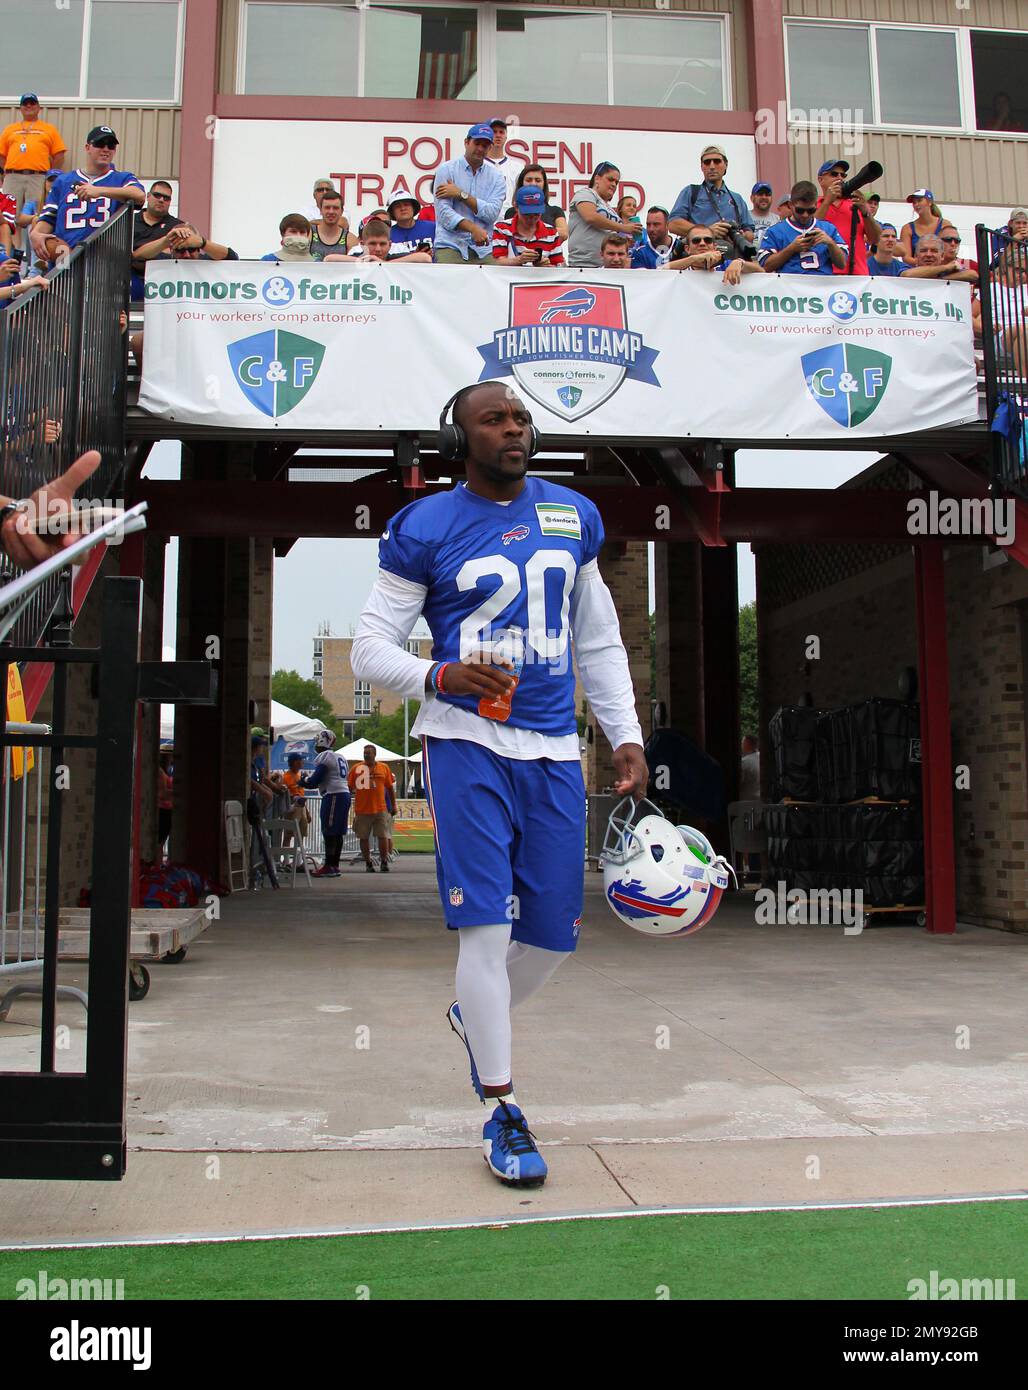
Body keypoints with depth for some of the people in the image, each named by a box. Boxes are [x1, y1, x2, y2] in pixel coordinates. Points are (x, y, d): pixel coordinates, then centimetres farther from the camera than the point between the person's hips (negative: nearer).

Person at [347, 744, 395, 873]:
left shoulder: (384, 768, 6)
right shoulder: (356, 768, 1)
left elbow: (390, 787, 12)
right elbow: (349, 787, 2)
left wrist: (393, 805, 11)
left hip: (380, 809, 1)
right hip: (362, 810, 0)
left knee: (383, 836, 0)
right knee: (364, 838, 6)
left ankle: (384, 862, 15)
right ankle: (368, 863, 18)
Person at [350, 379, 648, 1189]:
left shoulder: (573, 517, 12)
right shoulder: (425, 530, -2)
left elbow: (600, 641, 18)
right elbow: (369, 649, -1)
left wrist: (626, 737, 10)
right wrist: (440, 677, -21)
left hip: (554, 751, 5)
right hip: (467, 742, -4)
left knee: (554, 932, 9)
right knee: (485, 925, -6)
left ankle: (478, 1019, 40)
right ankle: (502, 1110, 10)